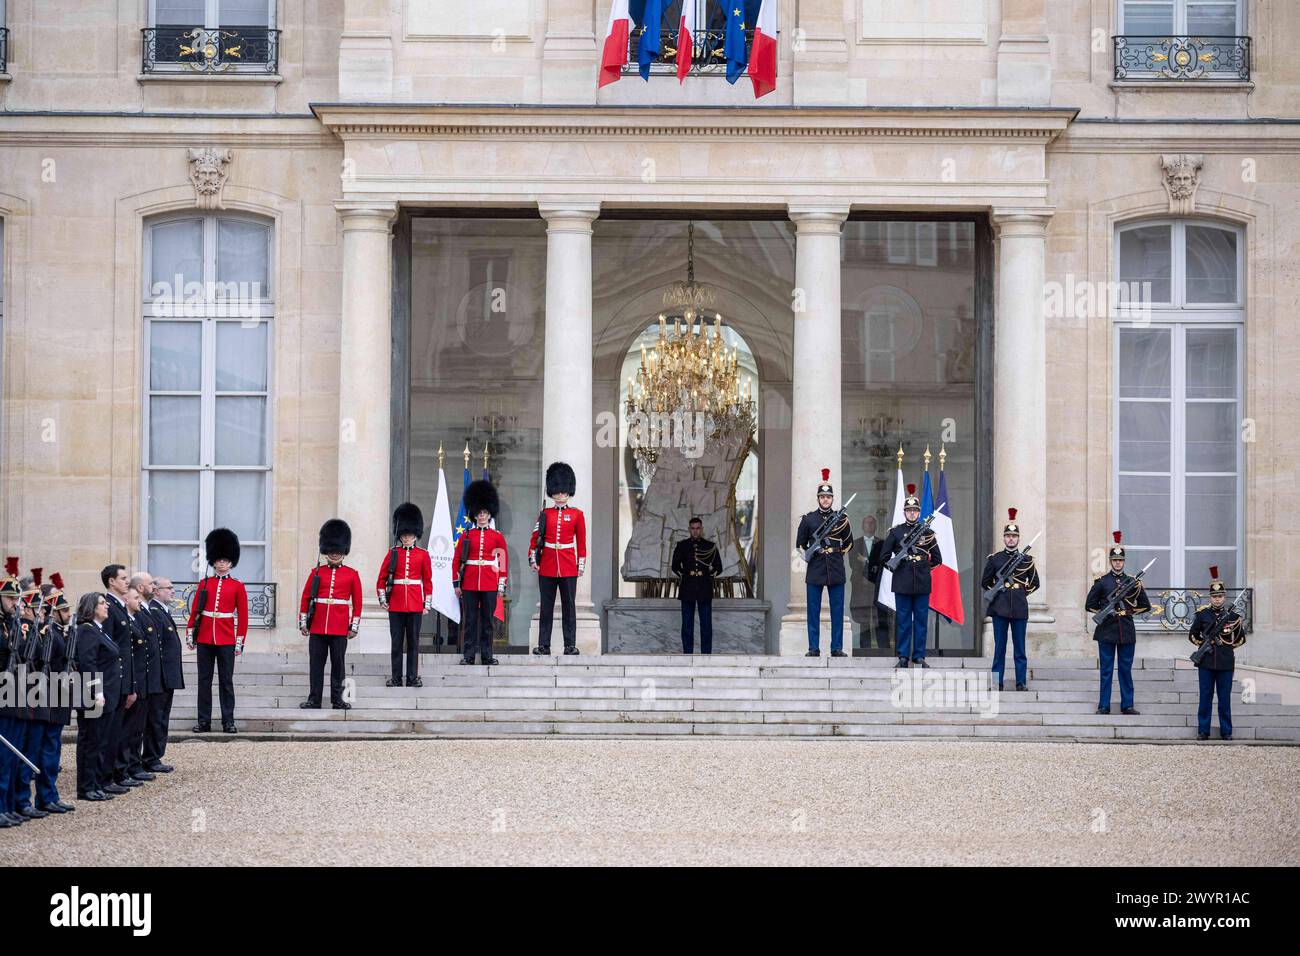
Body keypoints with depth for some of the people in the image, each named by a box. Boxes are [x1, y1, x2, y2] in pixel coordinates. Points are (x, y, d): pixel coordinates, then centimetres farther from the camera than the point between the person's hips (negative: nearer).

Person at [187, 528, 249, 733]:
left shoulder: (237, 585, 2)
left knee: (226, 681, 2)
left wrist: (240, 642, -2)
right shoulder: (205, 583, 6)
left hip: (226, 640, -2)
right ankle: (204, 720, 9)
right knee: (204, 680, 5)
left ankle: (228, 721, 6)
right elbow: (194, 610, 8)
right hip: (205, 639, 2)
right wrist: (190, 634, 4)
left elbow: (243, 615, 2)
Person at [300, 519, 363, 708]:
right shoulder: (317, 572, 6)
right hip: (317, 627, 1)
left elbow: (357, 601, 5)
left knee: (338, 663, 4)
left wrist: (354, 626, 1)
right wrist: (303, 623, 5)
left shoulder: (352, 575, 4)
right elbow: (305, 598, 9)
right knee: (316, 662, 3)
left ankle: (337, 699, 11)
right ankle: (314, 700, 8)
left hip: (340, 627, -1)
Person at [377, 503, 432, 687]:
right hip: (396, 604, 1)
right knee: (397, 642, 3)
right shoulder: (393, 553, 5)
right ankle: (396, 678, 7)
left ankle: (413, 677, 7)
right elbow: (382, 578, 8)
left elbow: (428, 581, 6)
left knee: (413, 641, 3)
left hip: (415, 605, -1)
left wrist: (427, 604, 2)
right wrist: (382, 600, 1)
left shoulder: (423, 555, 4)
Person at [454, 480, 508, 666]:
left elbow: (504, 561, 7)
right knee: (470, 620, 2)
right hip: (469, 584, 0)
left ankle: (487, 655, 8)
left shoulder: (497, 537, 5)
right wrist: (456, 583, 2)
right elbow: (456, 560, 6)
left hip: (490, 584, 0)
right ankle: (468, 655, 5)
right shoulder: (466, 536, 5)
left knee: (487, 620, 4)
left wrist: (502, 584, 2)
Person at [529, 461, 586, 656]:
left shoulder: (577, 515, 5)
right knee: (546, 607, 3)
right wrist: (533, 558, -4)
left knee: (569, 606, 1)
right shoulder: (544, 514, 7)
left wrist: (582, 564, 2)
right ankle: (543, 645, 6)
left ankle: (570, 645, 4)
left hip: (568, 567, -1)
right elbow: (535, 538, 6)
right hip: (547, 567, 1)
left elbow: (582, 542, 6)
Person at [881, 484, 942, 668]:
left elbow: (937, 559, 13)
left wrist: (924, 568, 7)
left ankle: (919, 656, 8)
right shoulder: (895, 532, 4)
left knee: (921, 621, 3)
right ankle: (903, 656, 6)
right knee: (903, 620, 2)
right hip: (902, 584, -1)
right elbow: (884, 556, 7)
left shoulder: (927, 532, 7)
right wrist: (896, 565, 1)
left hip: (922, 584, 1)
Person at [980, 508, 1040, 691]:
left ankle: (1021, 682, 4)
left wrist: (1022, 593, 8)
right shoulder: (994, 559, 6)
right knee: (999, 647, 2)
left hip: (1020, 609, 0)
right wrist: (996, 593, 5)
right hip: (999, 608, 0)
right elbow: (985, 583, 13)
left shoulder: (1027, 560, 7)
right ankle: (997, 683, 4)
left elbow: (1035, 583, 16)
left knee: (1019, 648, 2)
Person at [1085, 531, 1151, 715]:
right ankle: (1104, 706, 5)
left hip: (1127, 631, 2)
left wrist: (1130, 611, 2)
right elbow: (1090, 605, 4)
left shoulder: (1133, 582, 7)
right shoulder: (1101, 581, 2)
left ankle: (1127, 705, 10)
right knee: (1106, 670, 2)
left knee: (1126, 670, 5)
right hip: (1106, 631, -2)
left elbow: (1145, 606, 12)